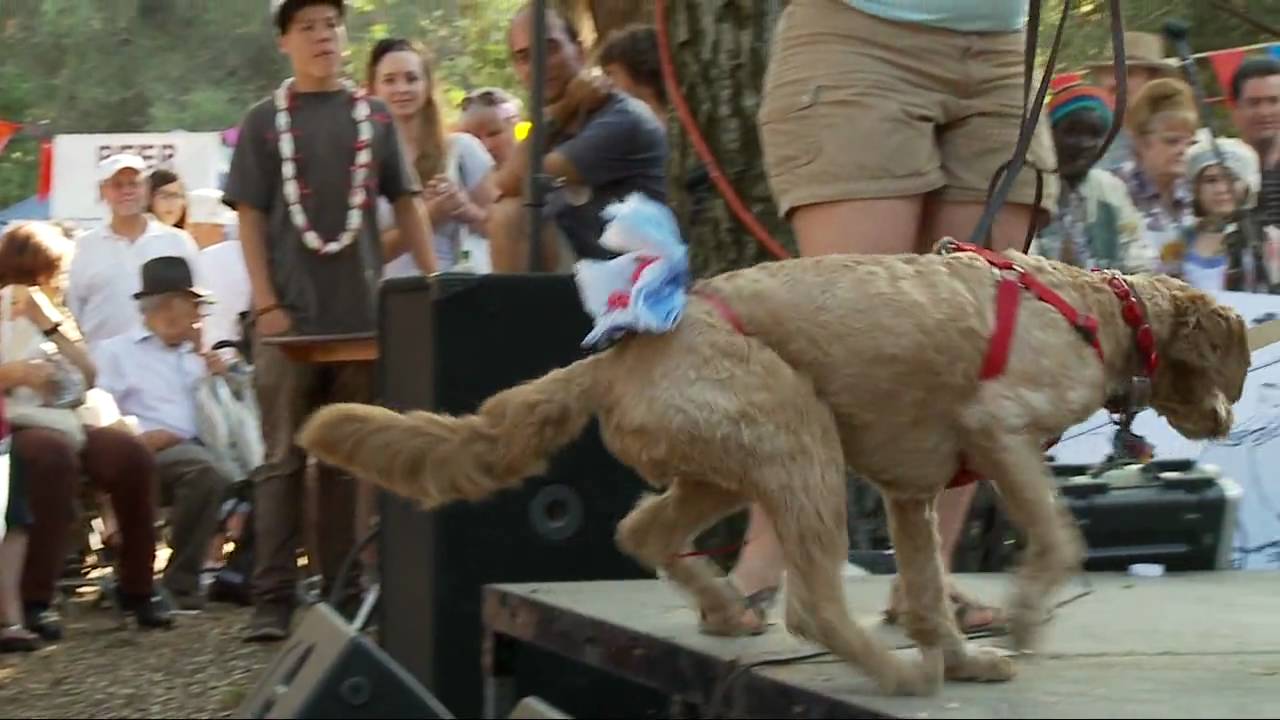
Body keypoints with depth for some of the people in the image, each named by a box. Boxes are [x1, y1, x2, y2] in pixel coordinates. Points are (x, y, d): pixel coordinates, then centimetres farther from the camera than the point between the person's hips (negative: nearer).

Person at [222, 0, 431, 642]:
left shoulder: (373, 117, 10)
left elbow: (406, 206, 10)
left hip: (362, 315, 2)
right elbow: (249, 217, 0)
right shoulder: (265, 120, 4)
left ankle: (343, 590, 12)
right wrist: (266, 303, -9)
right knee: (283, 459, -1)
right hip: (290, 316, -2)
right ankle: (272, 598, 0)